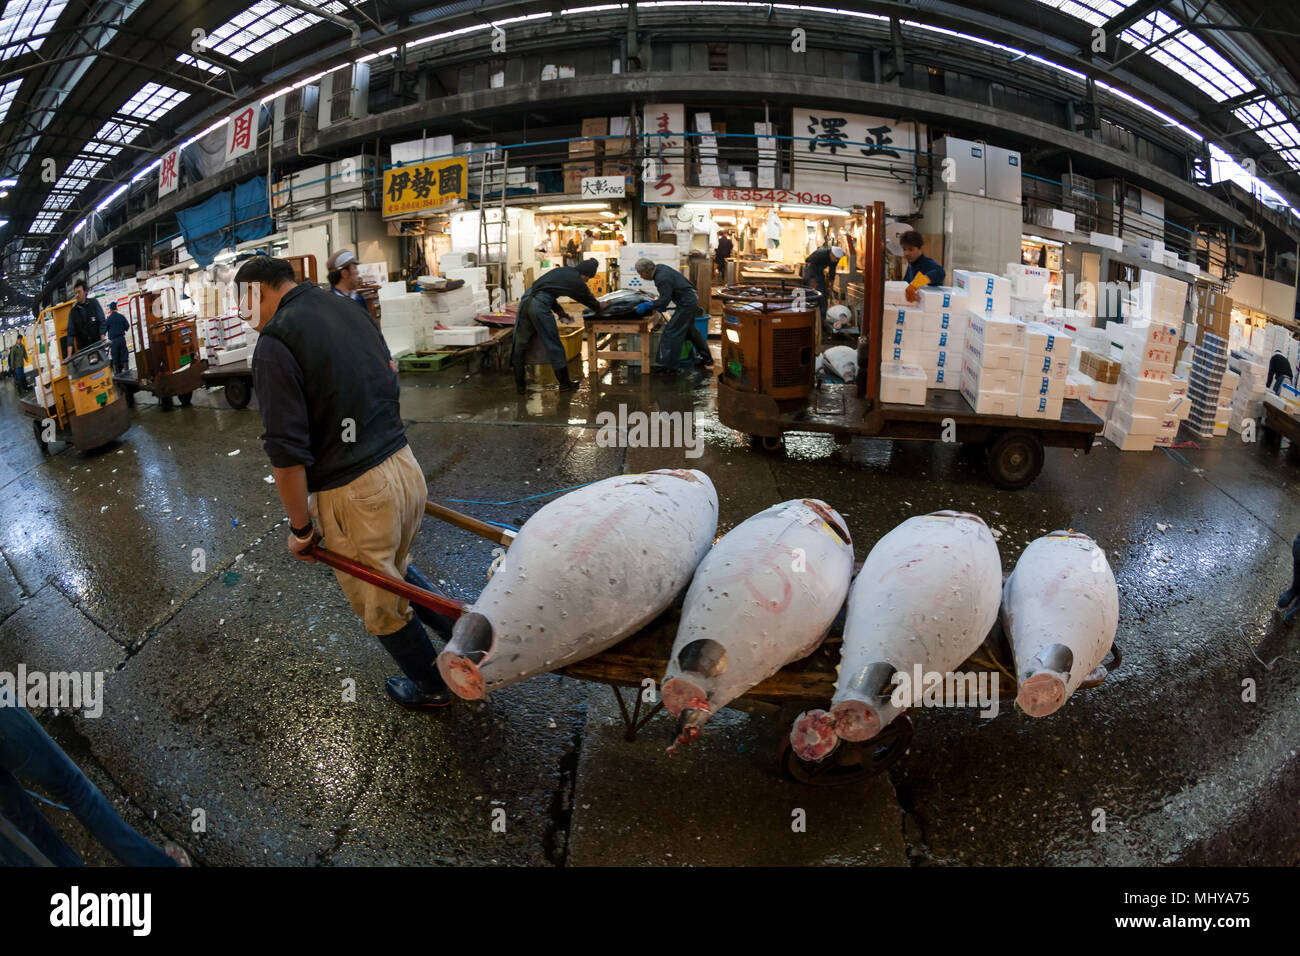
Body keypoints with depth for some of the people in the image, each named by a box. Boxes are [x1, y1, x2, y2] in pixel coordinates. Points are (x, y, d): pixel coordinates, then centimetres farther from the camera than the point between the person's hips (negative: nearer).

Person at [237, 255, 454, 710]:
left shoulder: (276, 341, -15)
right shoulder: (347, 308, 9)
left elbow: (287, 452, -18)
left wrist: (300, 528, -5)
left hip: (355, 493, -7)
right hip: (406, 466, 8)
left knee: (381, 605, 17)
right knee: (397, 570, 32)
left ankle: (431, 687, 37)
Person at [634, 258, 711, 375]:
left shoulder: (662, 279, -26)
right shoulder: (660, 267, 4)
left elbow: (664, 301, -25)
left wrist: (646, 306, -21)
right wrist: (661, 302, 11)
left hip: (687, 304, -11)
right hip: (692, 299, 11)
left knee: (671, 332, -9)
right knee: (690, 330, 25)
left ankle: (670, 367, -8)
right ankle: (706, 357, 38)